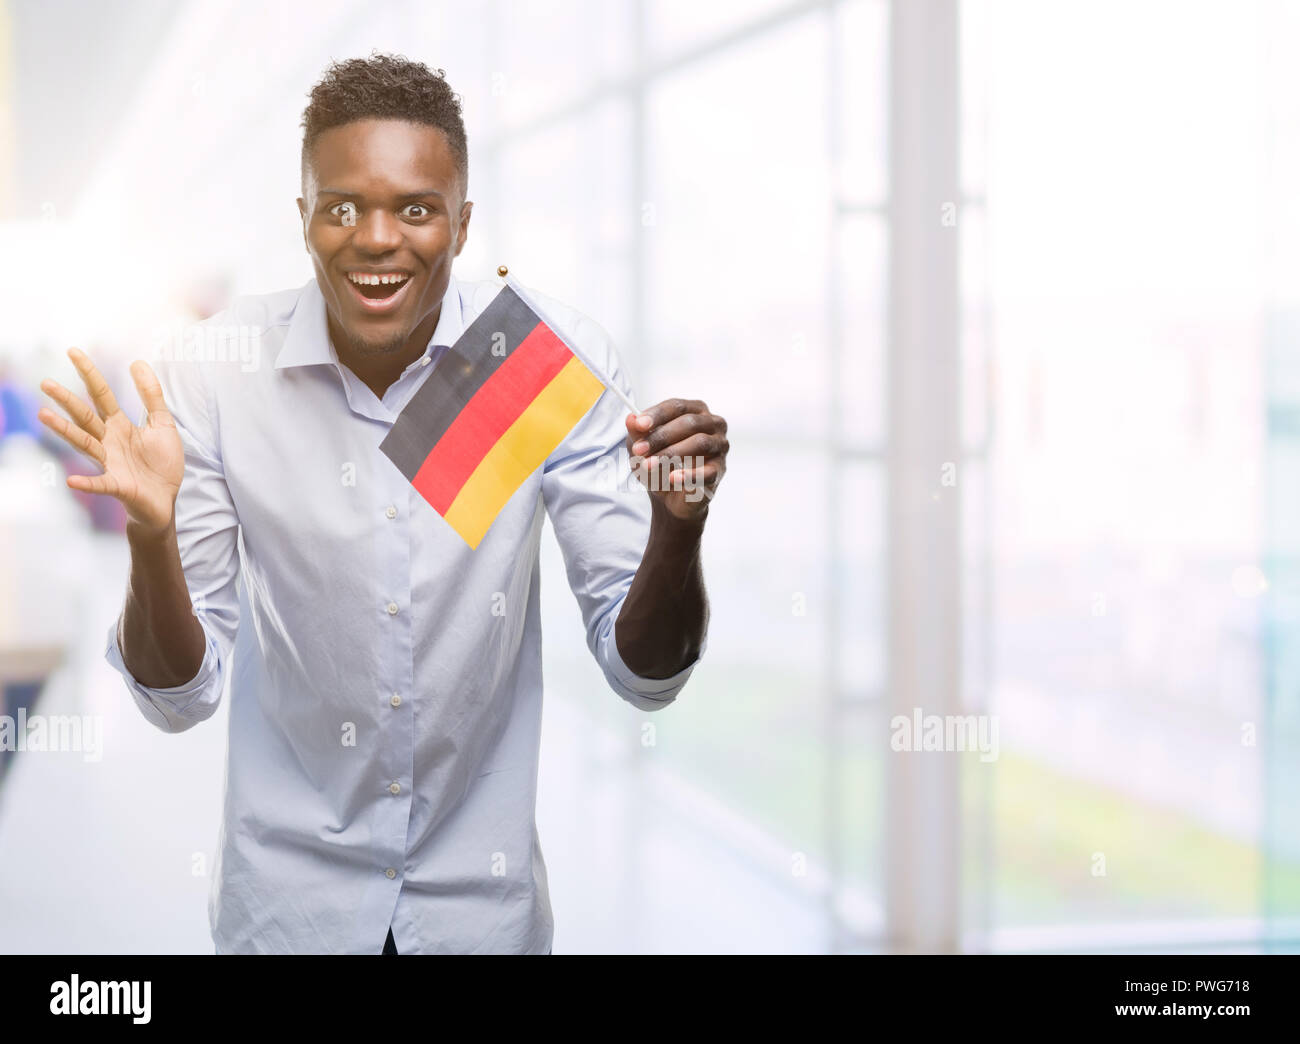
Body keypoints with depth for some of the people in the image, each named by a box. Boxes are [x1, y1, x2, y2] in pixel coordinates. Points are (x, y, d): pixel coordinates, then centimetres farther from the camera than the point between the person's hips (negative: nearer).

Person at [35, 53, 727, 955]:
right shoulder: (216, 371, -15)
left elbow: (643, 675, -13)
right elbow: (182, 697, -11)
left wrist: (677, 527, -33)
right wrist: (150, 537, -30)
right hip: (286, 899, 0)